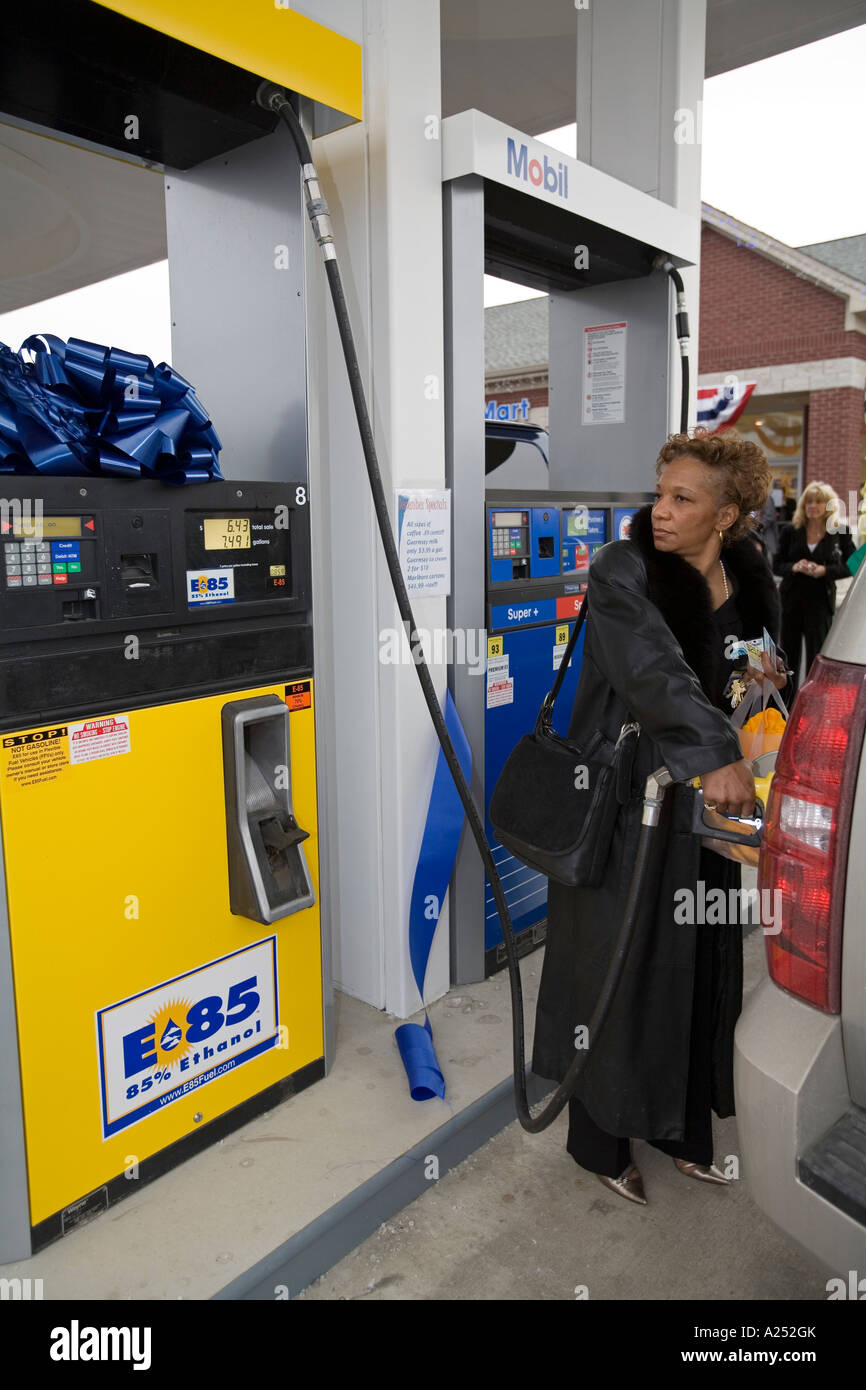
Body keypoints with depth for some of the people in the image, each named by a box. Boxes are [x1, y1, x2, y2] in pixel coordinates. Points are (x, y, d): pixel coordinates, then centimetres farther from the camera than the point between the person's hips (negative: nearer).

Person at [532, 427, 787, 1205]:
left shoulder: (750, 586, 6)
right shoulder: (623, 572, -12)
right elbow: (655, 672, -28)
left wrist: (765, 679, -2)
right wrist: (718, 755, -39)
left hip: (706, 807, 6)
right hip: (622, 808, -5)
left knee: (699, 970, 15)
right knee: (616, 974, 6)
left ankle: (683, 1129, 38)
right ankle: (601, 1141, 29)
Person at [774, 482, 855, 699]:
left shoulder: (840, 533, -2)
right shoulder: (791, 531, 1)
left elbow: (851, 565, 1)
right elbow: (776, 564, 3)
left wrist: (826, 571, -15)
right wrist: (793, 567, -17)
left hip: (820, 602, -2)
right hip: (791, 600, 2)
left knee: (817, 656, 1)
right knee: (788, 655, 10)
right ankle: (786, 703, 23)